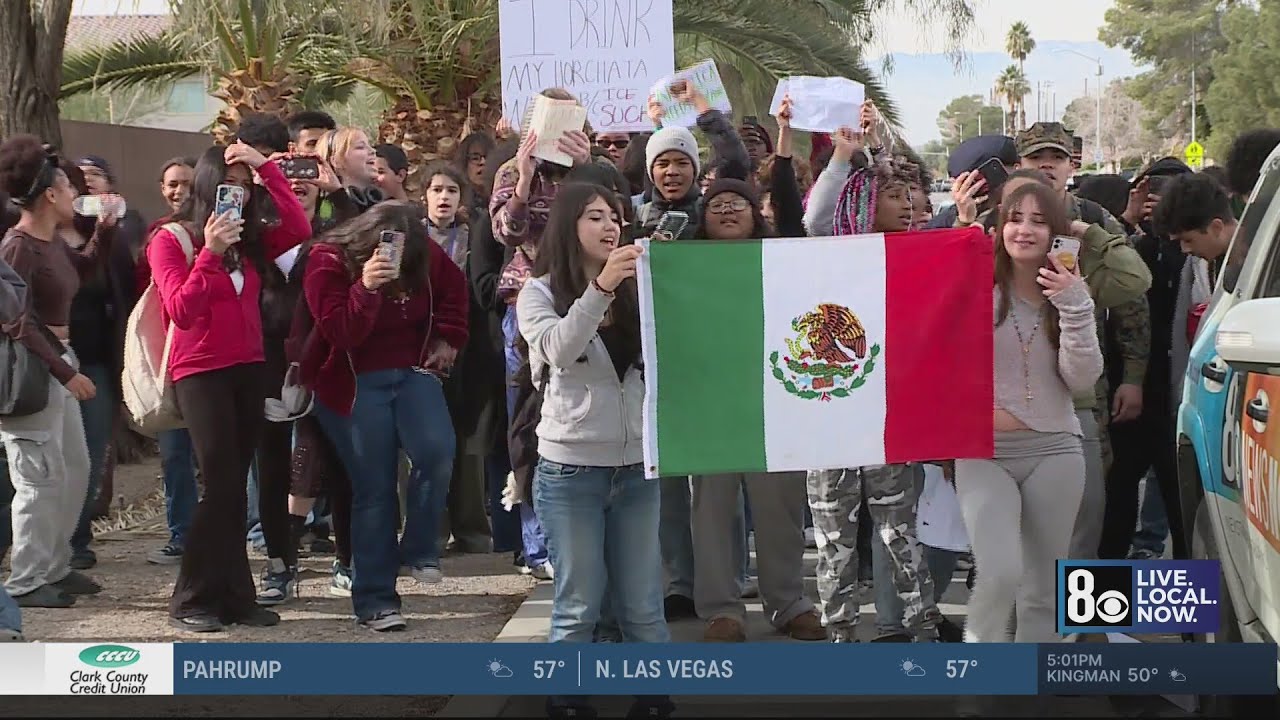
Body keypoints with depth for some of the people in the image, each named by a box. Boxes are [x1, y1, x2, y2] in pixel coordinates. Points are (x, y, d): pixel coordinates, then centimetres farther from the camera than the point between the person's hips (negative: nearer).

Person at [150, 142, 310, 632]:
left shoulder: (250, 240, 11)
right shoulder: (170, 240, -3)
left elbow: (299, 229, -6)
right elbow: (181, 311, -13)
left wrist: (266, 168, -6)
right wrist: (210, 253, -23)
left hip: (250, 370, 5)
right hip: (200, 372, -5)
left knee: (234, 488, 7)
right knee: (222, 485, -12)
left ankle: (233, 598, 10)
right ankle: (190, 601, -1)